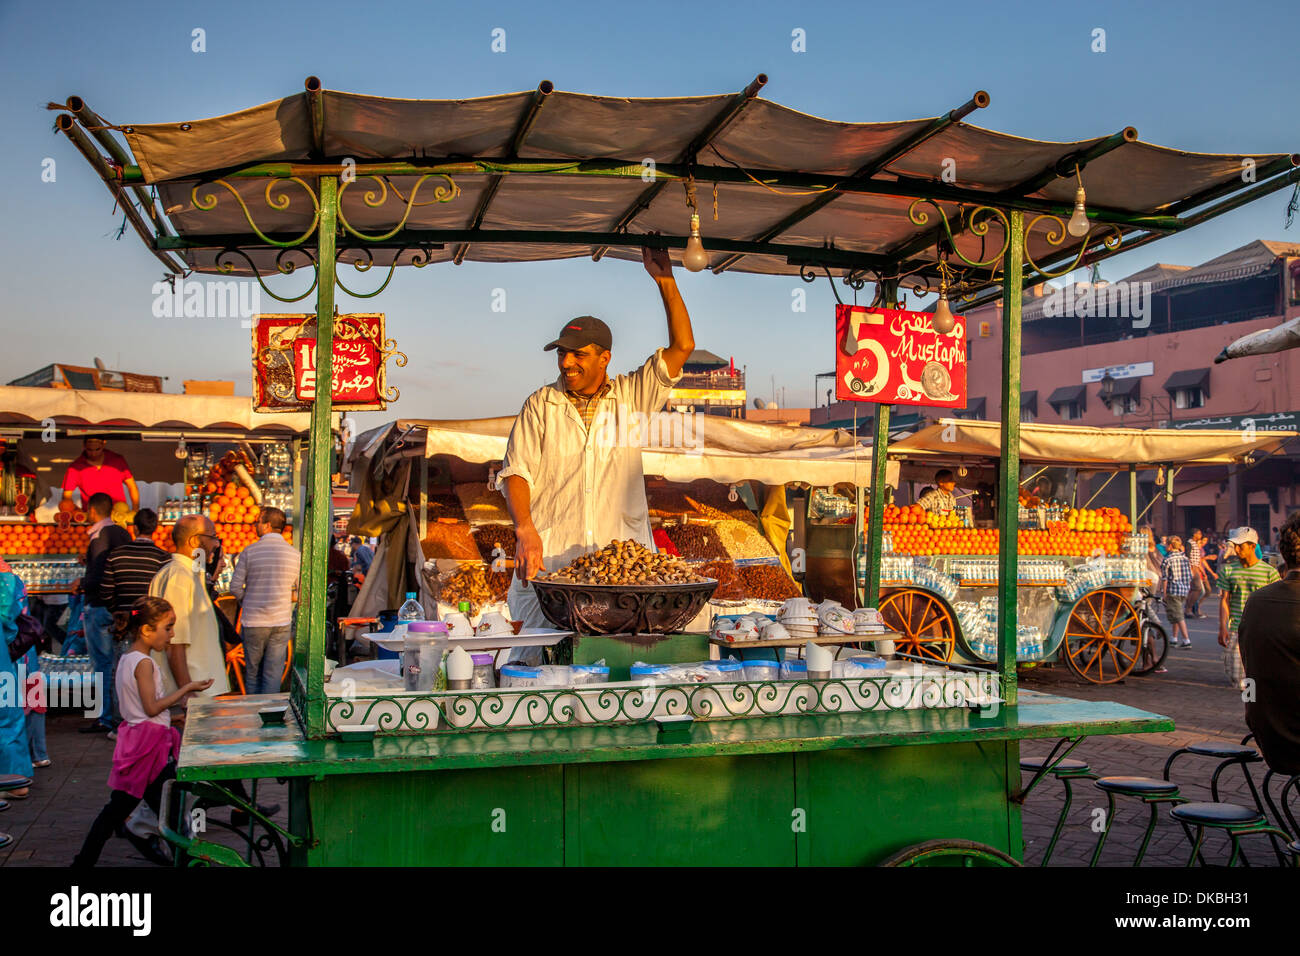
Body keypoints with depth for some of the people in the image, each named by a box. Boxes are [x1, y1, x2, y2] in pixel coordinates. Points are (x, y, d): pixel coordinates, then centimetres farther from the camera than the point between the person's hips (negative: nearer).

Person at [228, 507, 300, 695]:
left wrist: (247, 602, 13)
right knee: (273, 675, 5)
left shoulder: (249, 551, -5)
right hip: (282, 622, 1)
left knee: (252, 672, 14)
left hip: (253, 622, -1)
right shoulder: (295, 554, 0)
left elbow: (235, 587, -4)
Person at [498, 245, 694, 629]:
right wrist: (525, 530, -12)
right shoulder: (540, 404, 10)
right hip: (550, 556, 0)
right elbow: (516, 473, 4)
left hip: (623, 555, 0)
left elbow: (682, 346, 6)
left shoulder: (631, 396, 11)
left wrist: (665, 281, -1)